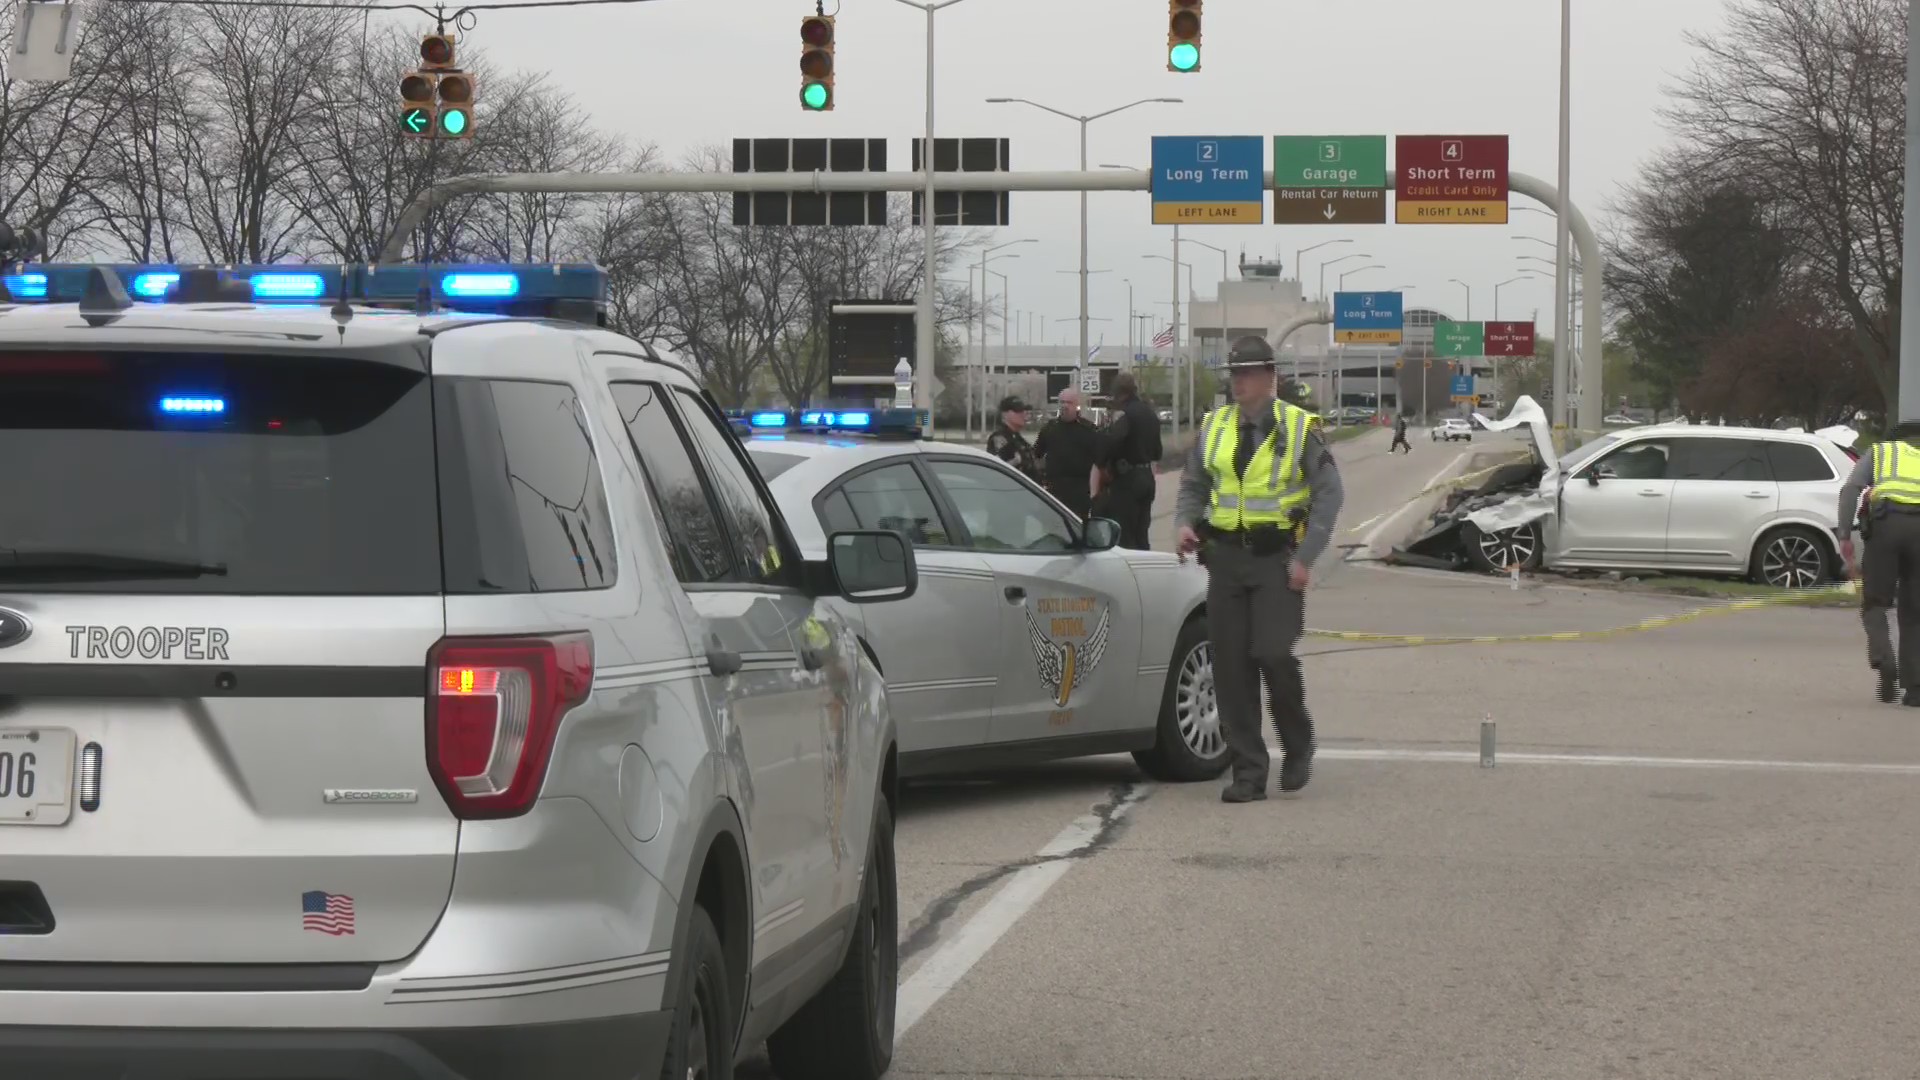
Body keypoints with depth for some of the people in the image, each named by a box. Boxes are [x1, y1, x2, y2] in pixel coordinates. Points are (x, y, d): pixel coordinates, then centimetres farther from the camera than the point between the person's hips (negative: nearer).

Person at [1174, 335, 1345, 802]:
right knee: (1231, 667, 0)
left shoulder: (1299, 428, -3)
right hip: (1226, 557, 4)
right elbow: (1192, 486, 18)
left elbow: (1329, 495, -3)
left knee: (1274, 656, -15)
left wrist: (1305, 557, -11)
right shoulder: (1213, 427, 9)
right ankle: (1248, 773, 6)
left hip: (1277, 559, -4)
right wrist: (1186, 524, -4)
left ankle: (1298, 746, 11)